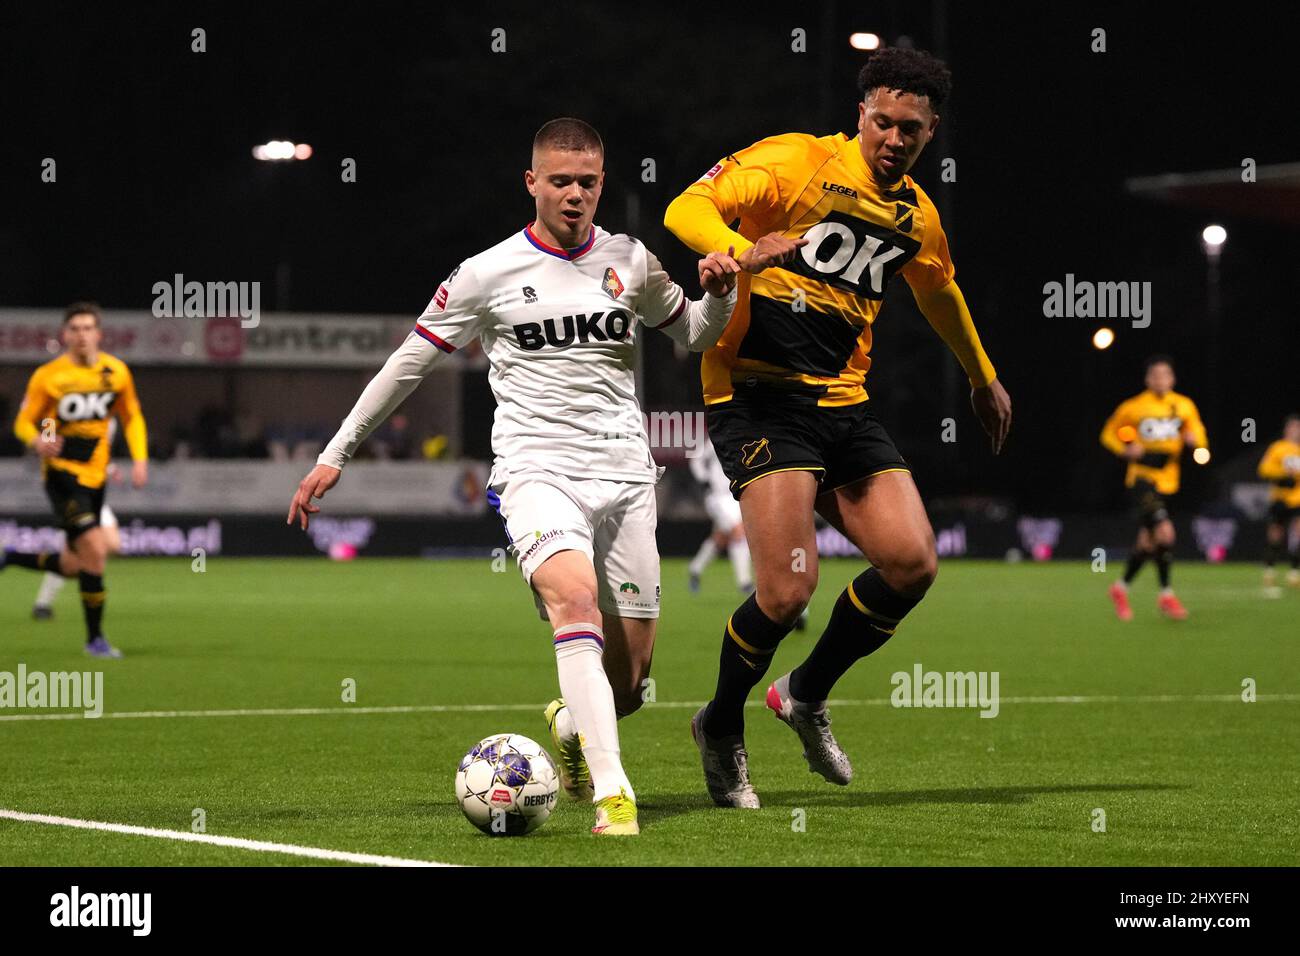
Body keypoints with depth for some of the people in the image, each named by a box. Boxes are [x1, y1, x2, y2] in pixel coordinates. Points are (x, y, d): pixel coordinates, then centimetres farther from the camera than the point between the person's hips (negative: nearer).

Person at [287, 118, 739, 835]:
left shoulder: (628, 260, 9)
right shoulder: (488, 274, 1)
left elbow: (692, 334, 23)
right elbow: (408, 363, 8)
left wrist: (718, 292, 0)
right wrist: (336, 455, 9)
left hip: (625, 475, 4)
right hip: (535, 471, -4)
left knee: (627, 680, 4)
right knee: (574, 596, -33)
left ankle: (570, 724, 41)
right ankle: (612, 792, -40)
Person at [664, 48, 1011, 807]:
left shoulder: (918, 217, 14)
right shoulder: (799, 162, -7)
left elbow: (941, 294, 35)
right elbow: (686, 210, -17)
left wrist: (983, 379, 47)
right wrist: (742, 252, -38)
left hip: (843, 403, 7)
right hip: (760, 395, -7)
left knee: (912, 564, -5)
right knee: (789, 589, -17)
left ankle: (807, 696, 19)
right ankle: (722, 728, 10)